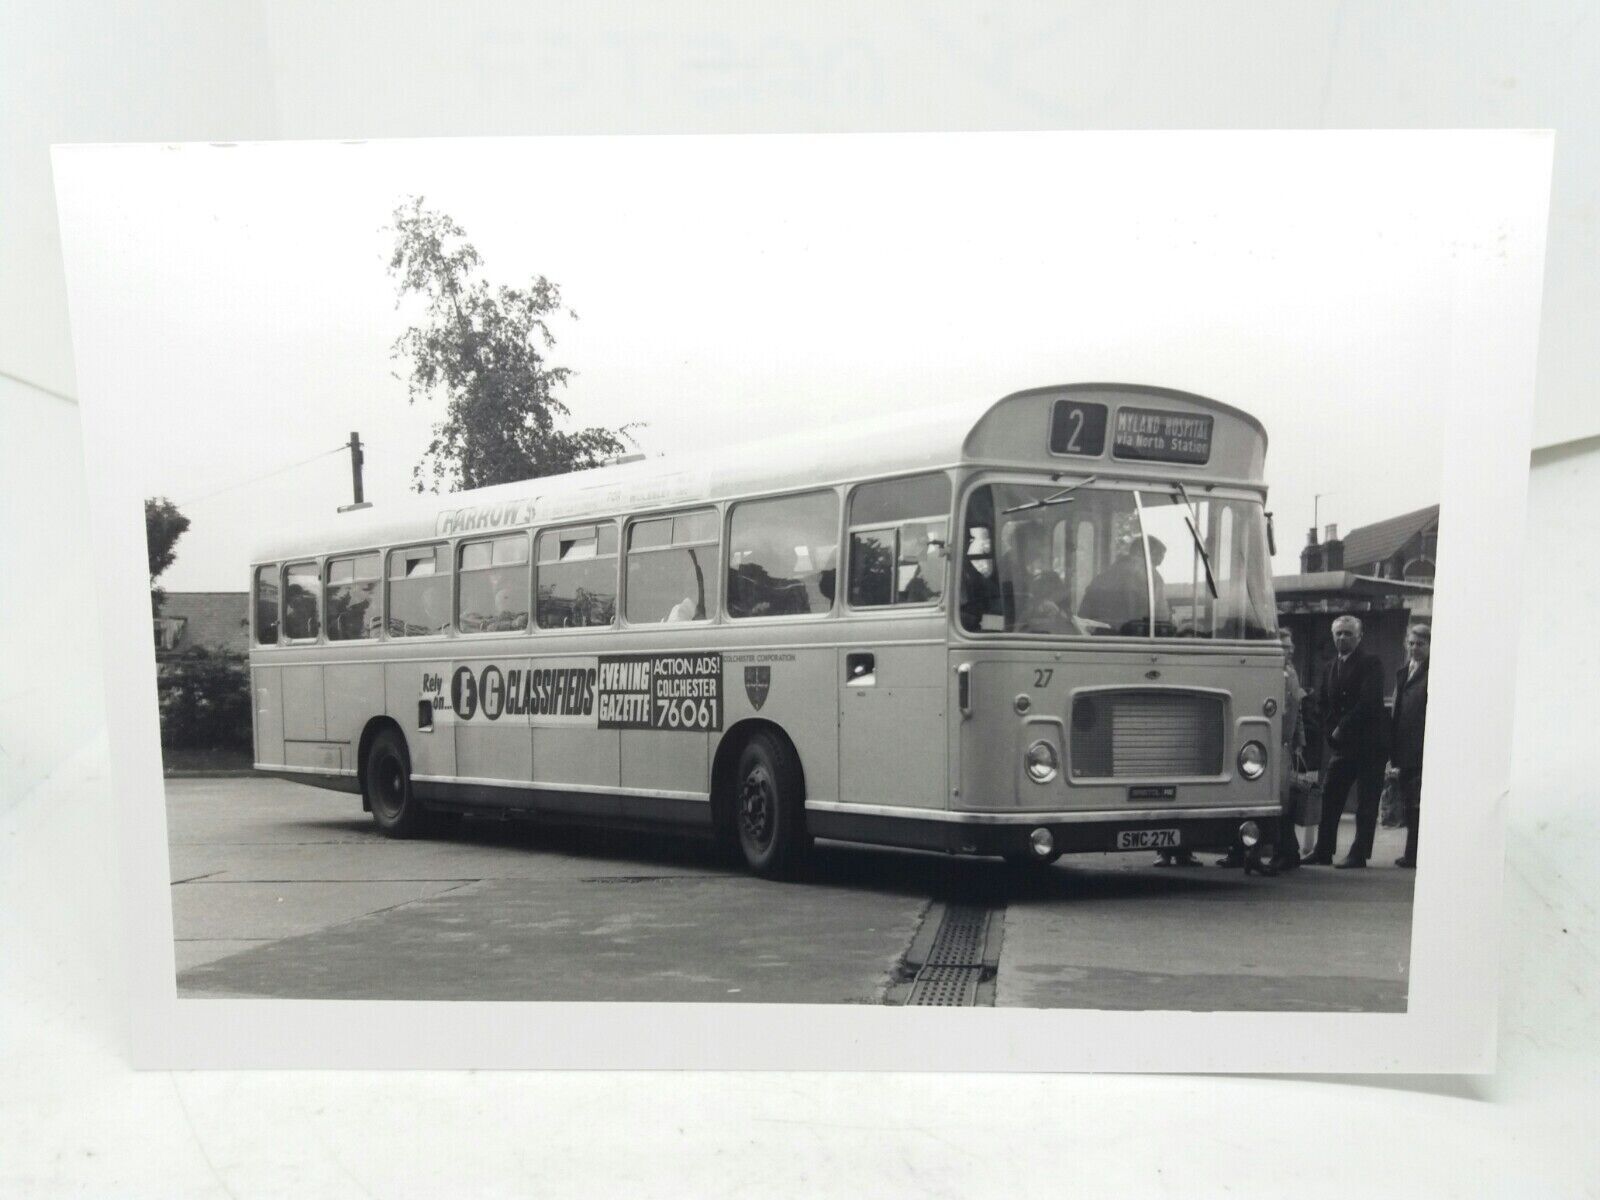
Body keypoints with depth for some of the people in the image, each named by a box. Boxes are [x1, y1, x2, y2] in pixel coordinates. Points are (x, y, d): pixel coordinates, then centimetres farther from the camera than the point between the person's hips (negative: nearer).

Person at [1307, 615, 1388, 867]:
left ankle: (1359, 855, 1)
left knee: (1366, 802, -1)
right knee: (1330, 797, 3)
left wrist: (1342, 729, -11)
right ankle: (1324, 852, 8)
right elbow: (1322, 705, 15)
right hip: (1339, 744, 6)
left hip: (1367, 743, -6)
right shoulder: (1330, 669, 16)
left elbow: (1368, 702, -14)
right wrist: (1331, 733, 0)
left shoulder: (1371, 664, -4)